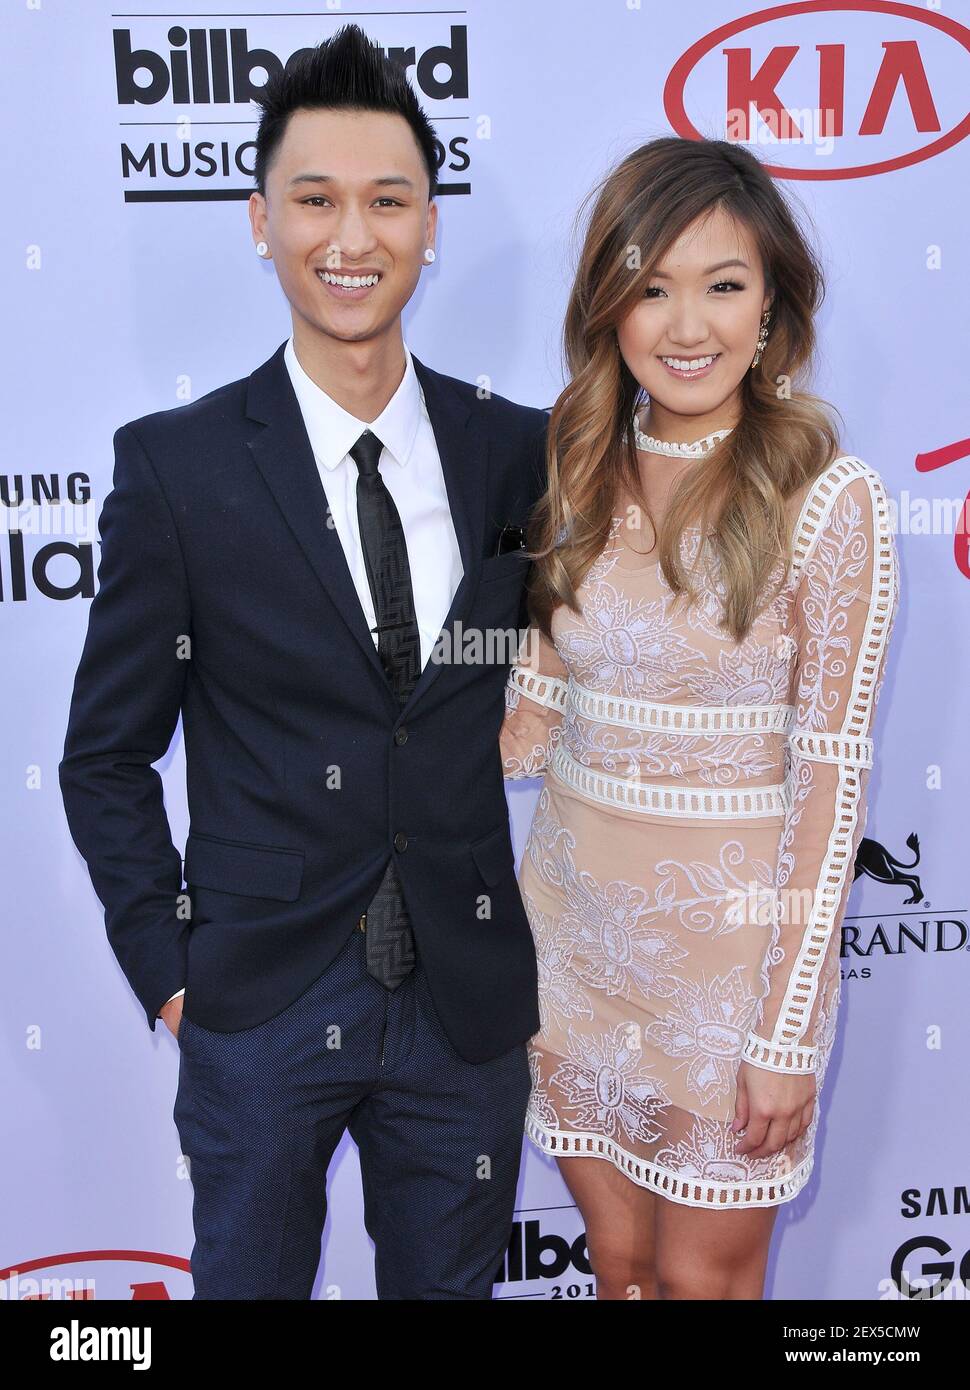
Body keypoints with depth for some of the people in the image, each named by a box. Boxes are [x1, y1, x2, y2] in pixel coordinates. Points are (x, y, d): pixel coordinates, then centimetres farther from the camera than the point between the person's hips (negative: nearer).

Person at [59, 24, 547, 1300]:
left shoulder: (521, 452, -2)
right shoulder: (177, 464, -8)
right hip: (260, 1003, -2)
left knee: (448, 1286, 22)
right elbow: (106, 756, -2)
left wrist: (551, 948, 3)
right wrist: (168, 970, -5)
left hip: (468, 1002, 2)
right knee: (248, 1278, 18)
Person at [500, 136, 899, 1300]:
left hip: (730, 933, -4)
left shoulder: (826, 497, -14)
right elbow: (535, 709, 6)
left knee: (701, 1273, 14)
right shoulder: (576, 472, 1)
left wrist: (791, 1033, -12)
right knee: (618, 1260, 19)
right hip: (572, 912, 4)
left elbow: (831, 777, -13)